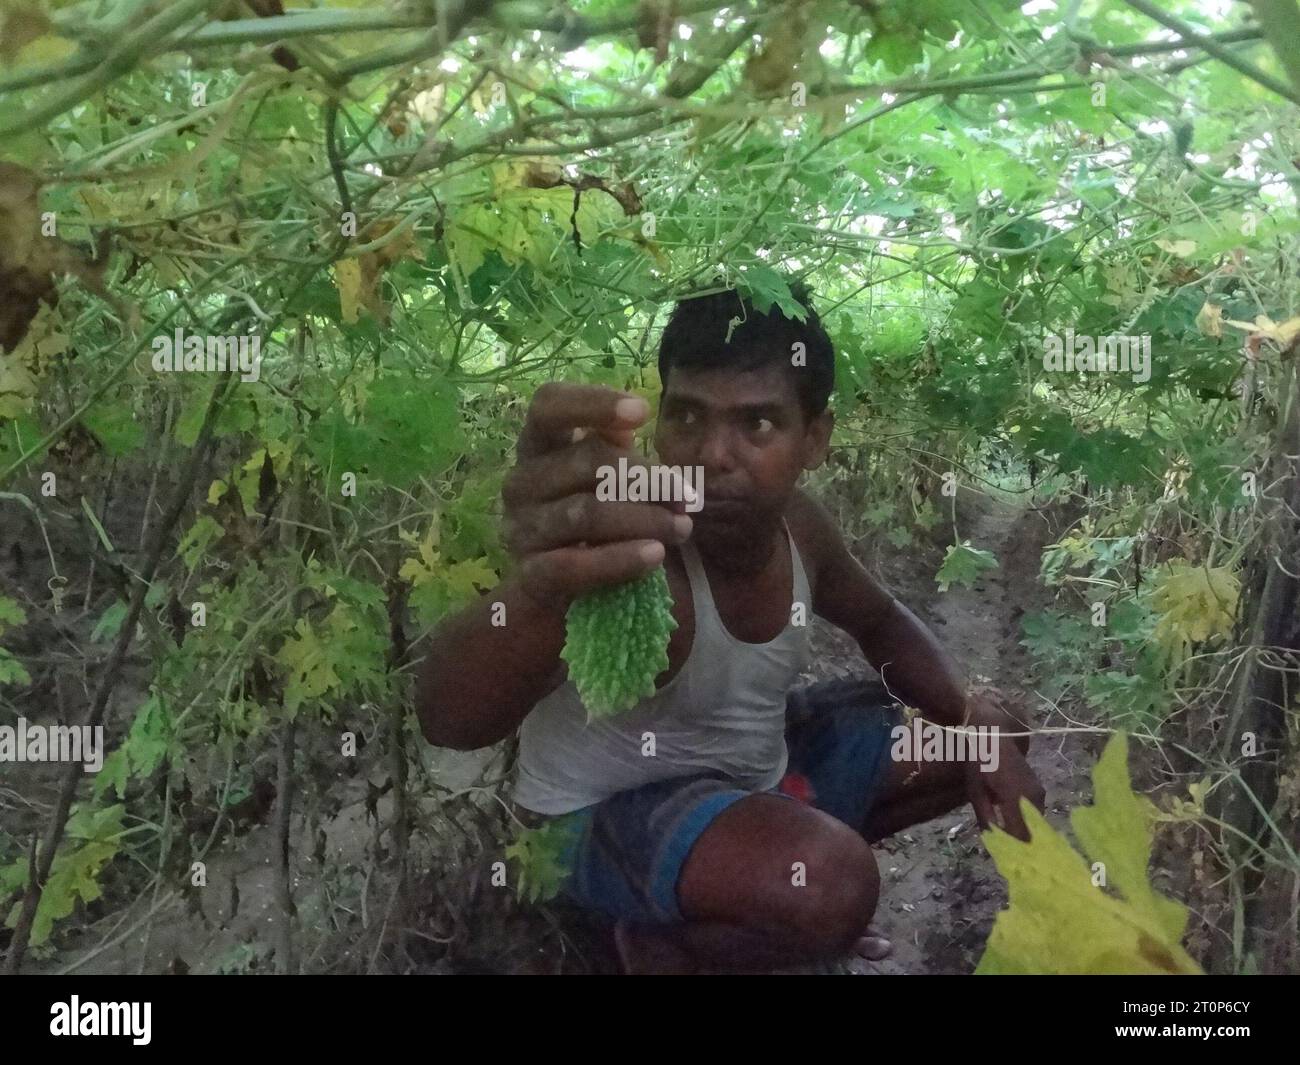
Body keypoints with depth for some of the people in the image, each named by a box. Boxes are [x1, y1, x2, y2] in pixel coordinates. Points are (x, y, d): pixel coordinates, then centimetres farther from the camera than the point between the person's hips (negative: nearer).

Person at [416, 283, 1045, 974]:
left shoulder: (798, 526, -11)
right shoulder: (629, 553, -35)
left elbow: (881, 622, 11)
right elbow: (450, 720, -52)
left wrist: (981, 729, -7)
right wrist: (536, 592, -74)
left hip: (753, 767, 8)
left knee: (988, 735, 9)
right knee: (825, 888, -36)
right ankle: (659, 940, -4)